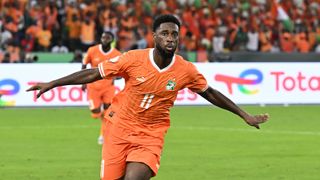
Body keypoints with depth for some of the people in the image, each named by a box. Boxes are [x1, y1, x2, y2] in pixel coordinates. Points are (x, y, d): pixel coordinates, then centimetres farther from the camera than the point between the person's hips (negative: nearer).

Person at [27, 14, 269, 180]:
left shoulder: (186, 70, -8)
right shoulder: (134, 59, -13)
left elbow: (211, 94, 8)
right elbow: (93, 74, -7)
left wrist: (244, 115, 10)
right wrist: (51, 84, -9)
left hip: (151, 136, 0)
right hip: (120, 128, 0)